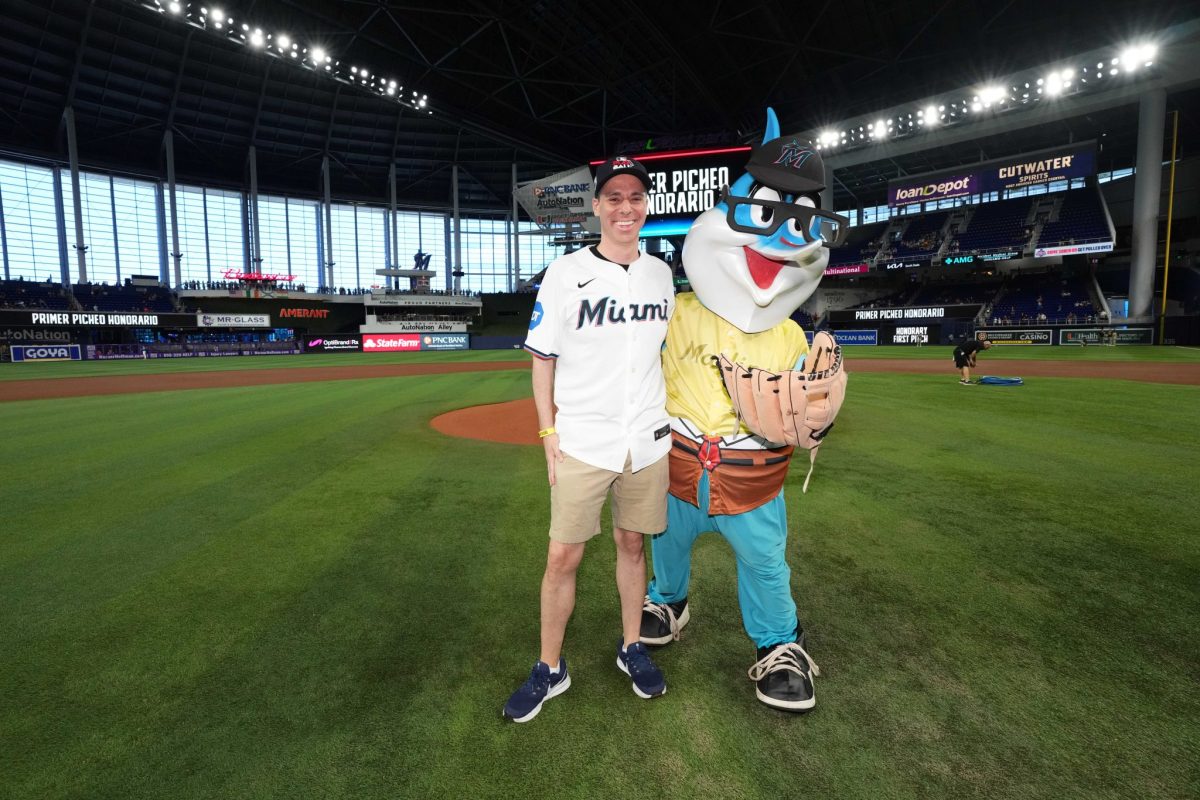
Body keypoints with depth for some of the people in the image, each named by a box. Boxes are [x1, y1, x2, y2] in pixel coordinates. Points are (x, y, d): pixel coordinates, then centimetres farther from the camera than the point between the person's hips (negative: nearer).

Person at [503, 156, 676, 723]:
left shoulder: (661, 274, 8)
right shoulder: (566, 273, -5)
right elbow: (542, 358, -2)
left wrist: (671, 415, 13)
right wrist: (548, 432, -7)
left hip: (647, 441, 4)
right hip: (582, 442, -3)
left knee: (632, 545, 15)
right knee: (562, 557, 1)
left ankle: (631, 648, 35)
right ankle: (550, 669, 21)